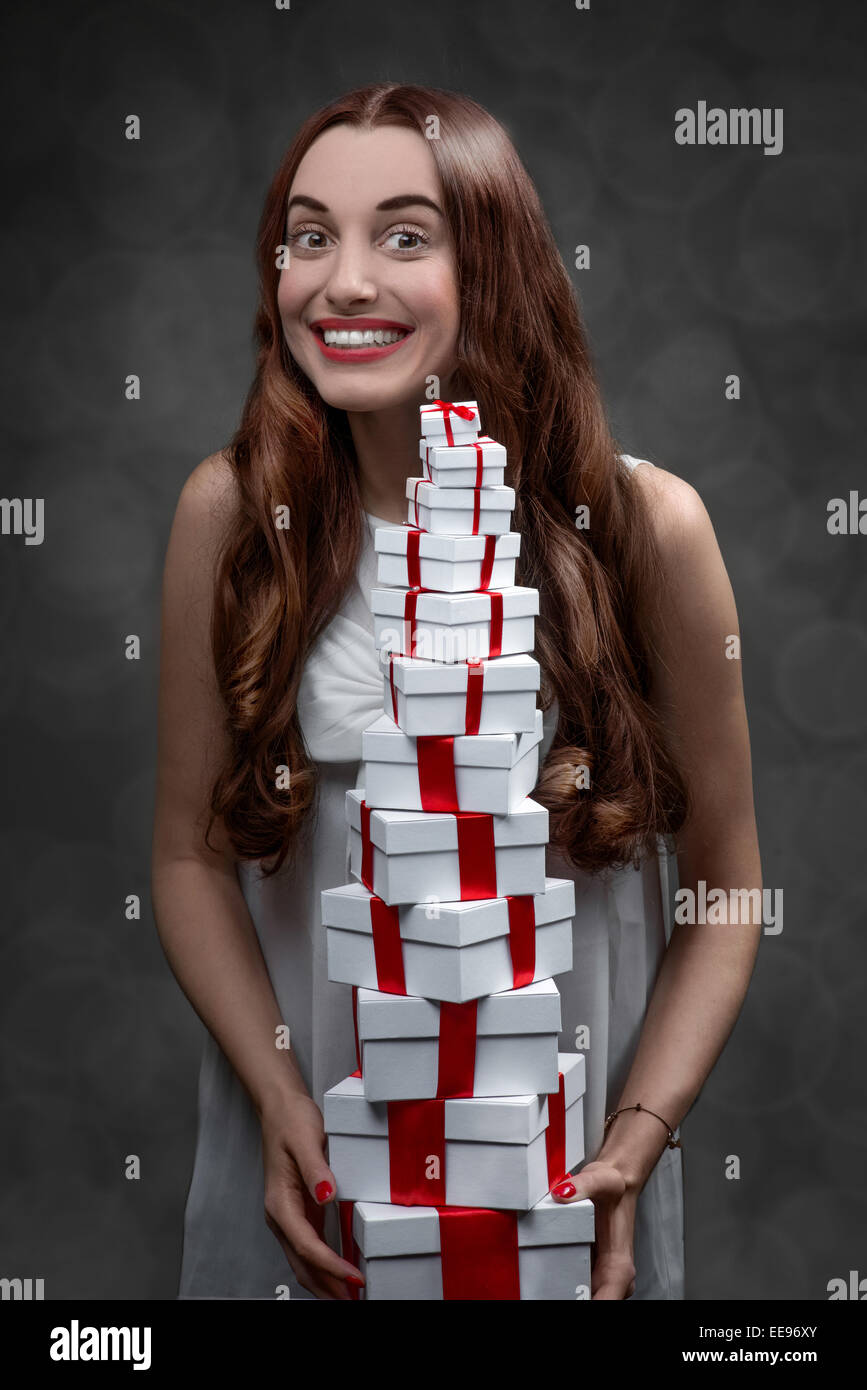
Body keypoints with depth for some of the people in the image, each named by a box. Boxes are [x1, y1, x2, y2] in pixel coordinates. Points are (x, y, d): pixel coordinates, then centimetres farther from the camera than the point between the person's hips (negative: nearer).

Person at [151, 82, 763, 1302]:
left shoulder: (644, 524, -11)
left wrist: (638, 1135, -13)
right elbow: (192, 856, -1)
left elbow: (724, 883, -3)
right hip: (309, 1152, 1)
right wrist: (280, 1105, -12)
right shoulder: (231, 512, -8)